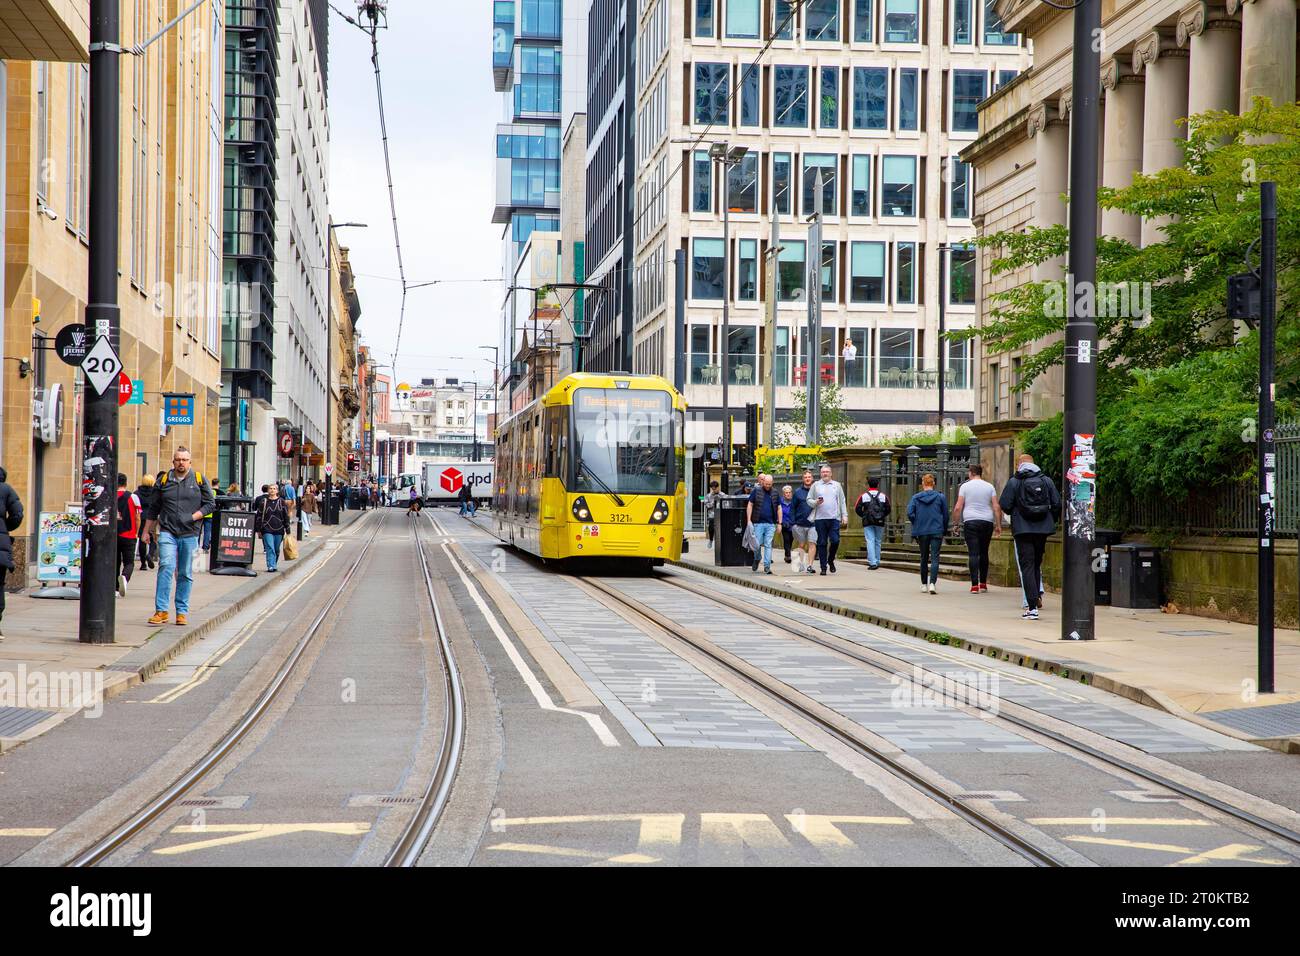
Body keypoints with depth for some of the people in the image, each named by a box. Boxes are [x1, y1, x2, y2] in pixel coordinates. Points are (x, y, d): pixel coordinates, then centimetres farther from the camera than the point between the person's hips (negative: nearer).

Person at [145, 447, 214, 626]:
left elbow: (209, 504, 6)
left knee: (185, 574, 5)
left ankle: (182, 611, 13)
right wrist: (150, 530, 15)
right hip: (167, 532, 0)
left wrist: (193, 517, -8)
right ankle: (161, 610, -13)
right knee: (166, 567, -14)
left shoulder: (199, 480, 5)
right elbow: (153, 508, 16)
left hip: (189, 533, 0)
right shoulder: (164, 480, 9)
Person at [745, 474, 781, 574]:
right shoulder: (756, 491, 3)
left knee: (768, 545, -2)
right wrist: (749, 520, -3)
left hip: (771, 524, 1)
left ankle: (767, 567, -1)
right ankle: (757, 559, 27)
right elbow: (749, 505, 4)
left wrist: (779, 523, 8)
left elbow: (779, 508, 14)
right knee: (757, 544, -1)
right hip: (758, 523, -1)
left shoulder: (775, 494, 11)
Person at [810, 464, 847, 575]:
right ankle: (823, 567, 5)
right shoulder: (815, 485, 10)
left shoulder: (837, 485, 12)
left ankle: (831, 560, 16)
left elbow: (842, 502, 12)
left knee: (835, 541, -8)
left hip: (834, 518, 1)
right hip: (820, 519, 0)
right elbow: (809, 500, 10)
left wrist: (844, 516, 4)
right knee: (822, 543, 0)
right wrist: (816, 502, -10)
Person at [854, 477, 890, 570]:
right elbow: (888, 508, 3)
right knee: (878, 542, 13)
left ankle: (872, 563, -15)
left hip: (867, 522, -2)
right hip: (880, 522, 2)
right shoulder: (883, 496, 5)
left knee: (870, 541, -4)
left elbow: (857, 508, -3)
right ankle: (877, 562, 18)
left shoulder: (864, 495, 1)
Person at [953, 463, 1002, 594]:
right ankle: (983, 583, 16)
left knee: (973, 553, -5)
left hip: (970, 522, -2)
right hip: (987, 522, 2)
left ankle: (974, 585, -13)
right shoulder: (989, 487, 8)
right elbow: (997, 507, 1)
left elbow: (958, 507, -4)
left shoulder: (965, 486, 1)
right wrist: (998, 524, 5)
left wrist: (956, 522, 6)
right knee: (984, 552, 13)